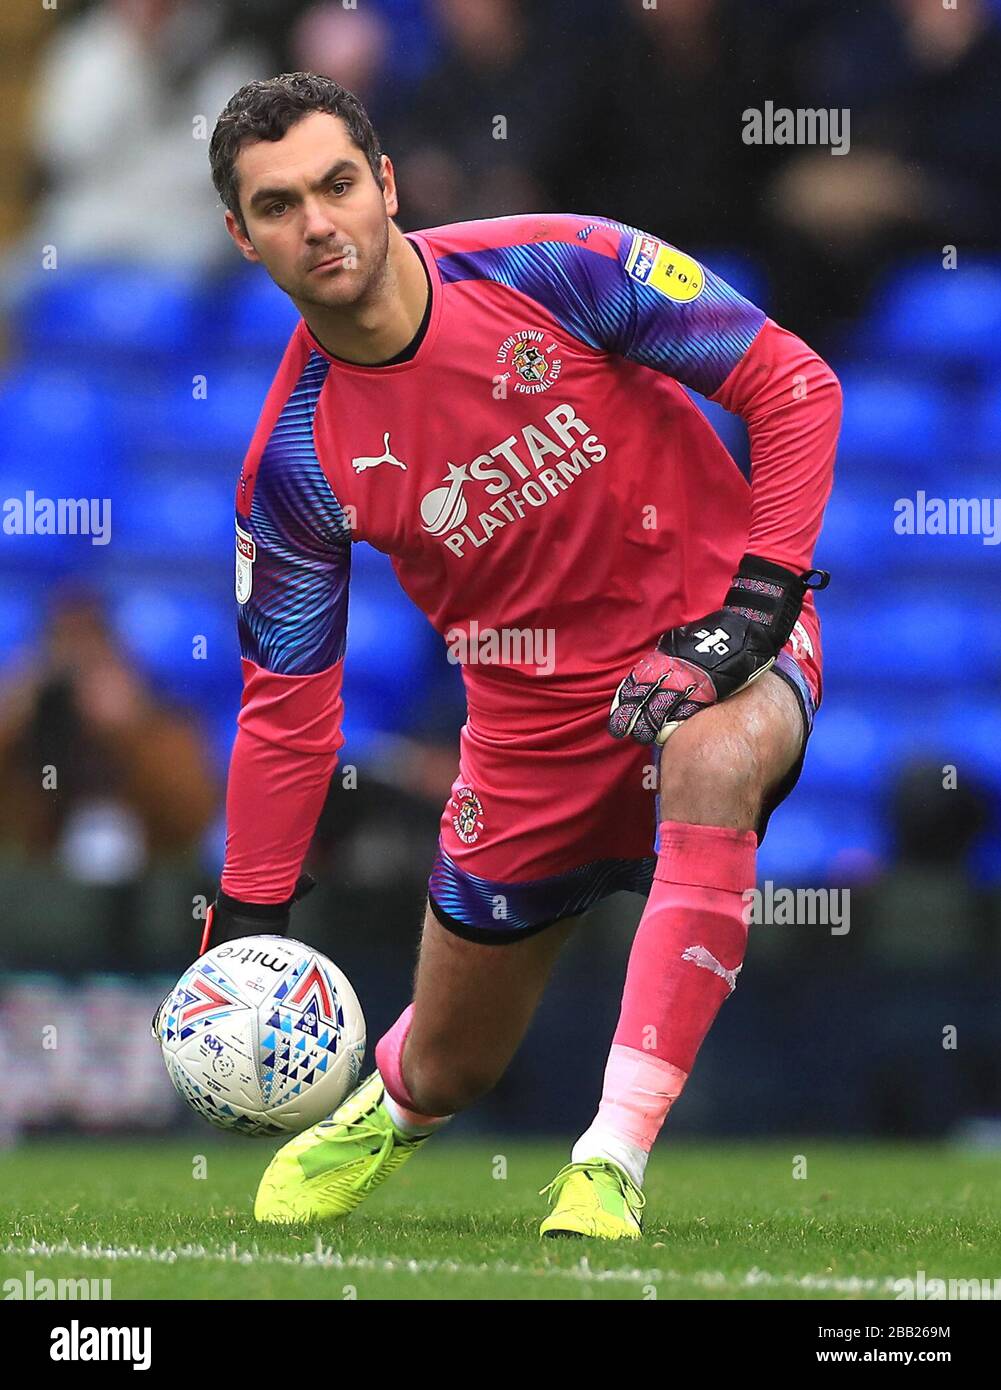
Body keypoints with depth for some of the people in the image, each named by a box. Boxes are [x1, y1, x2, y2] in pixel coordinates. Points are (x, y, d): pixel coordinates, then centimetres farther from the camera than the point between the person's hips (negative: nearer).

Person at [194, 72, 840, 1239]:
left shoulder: (558, 266, -18)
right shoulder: (295, 462, -11)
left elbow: (794, 386, -12)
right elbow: (287, 708, -2)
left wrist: (756, 599, -21)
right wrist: (246, 930, -5)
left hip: (713, 636, -3)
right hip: (535, 713, 3)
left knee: (714, 762, -40)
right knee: (447, 1072, 10)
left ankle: (611, 1164, -36)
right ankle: (384, 1108, 53)